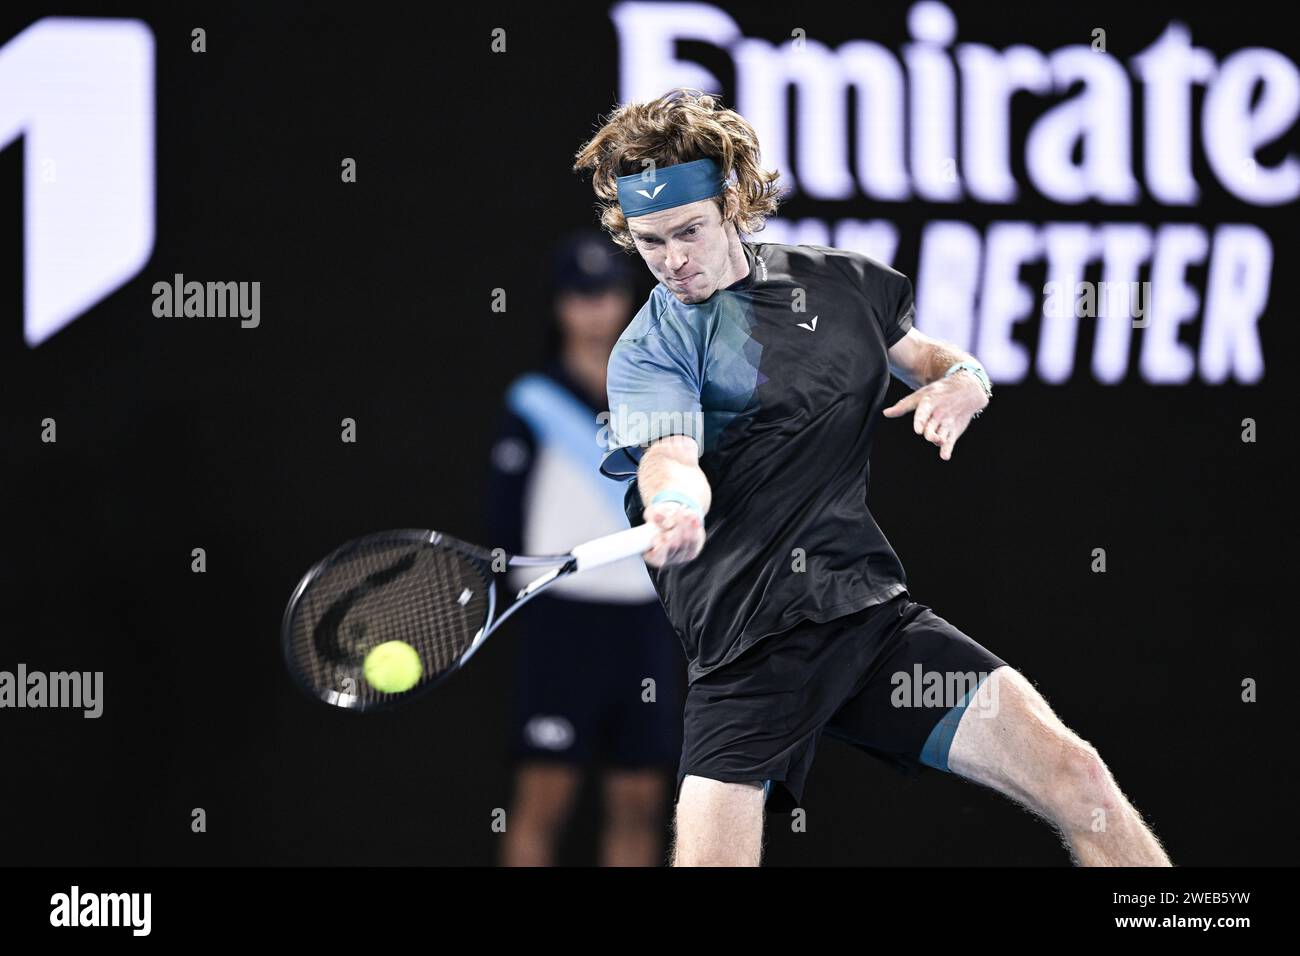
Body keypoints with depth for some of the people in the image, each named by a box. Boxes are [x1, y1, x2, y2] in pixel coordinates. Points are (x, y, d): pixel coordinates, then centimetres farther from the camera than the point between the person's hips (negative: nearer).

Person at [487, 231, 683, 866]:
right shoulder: (534, 401, -3)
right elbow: (505, 515, -5)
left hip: (646, 618, 4)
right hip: (564, 618, -4)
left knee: (639, 803, 5)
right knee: (544, 797, -6)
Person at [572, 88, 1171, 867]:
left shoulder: (838, 281, 12)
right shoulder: (650, 353, -1)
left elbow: (928, 356, 27)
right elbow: (670, 455, -21)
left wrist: (962, 381, 3)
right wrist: (676, 504, -45)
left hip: (876, 612, 3)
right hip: (749, 649, -3)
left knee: (1077, 780, -10)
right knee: (710, 856, -21)